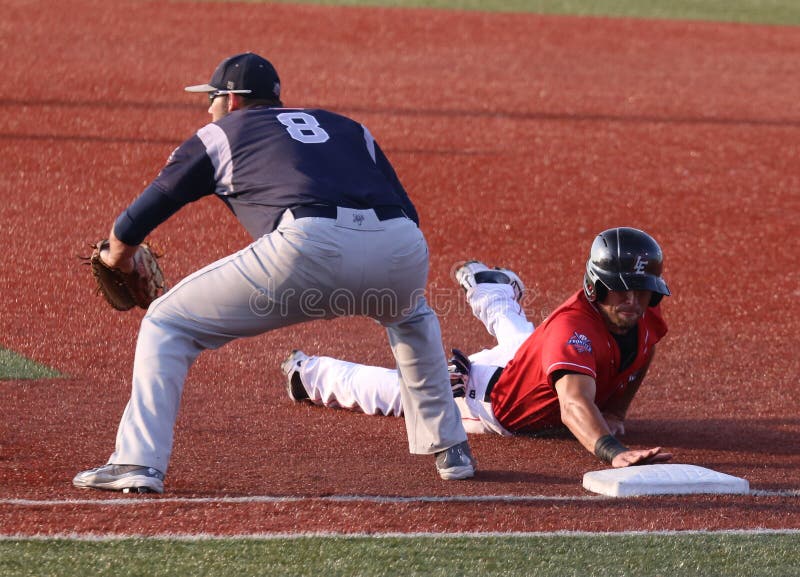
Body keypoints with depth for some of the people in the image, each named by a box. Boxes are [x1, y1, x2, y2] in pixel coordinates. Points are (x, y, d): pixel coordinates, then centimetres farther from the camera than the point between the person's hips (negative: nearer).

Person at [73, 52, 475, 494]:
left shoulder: (219, 134, 26)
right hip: (403, 251, 4)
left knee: (167, 322, 13)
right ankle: (449, 451, 36)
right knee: (410, 316, 41)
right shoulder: (347, 127, 35)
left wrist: (117, 258, 48)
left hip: (309, 246, -4)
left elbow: (130, 228, 27)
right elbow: (407, 213, 26)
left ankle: (138, 463, 1)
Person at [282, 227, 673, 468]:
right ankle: (306, 371, 45)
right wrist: (613, 452, -82)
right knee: (386, 389, 18)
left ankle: (483, 284, 77)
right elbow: (574, 405, -65)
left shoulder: (647, 316, -26)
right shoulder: (574, 329, -50)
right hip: (491, 403, -7)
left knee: (512, 328, 43)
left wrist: (615, 412, -8)